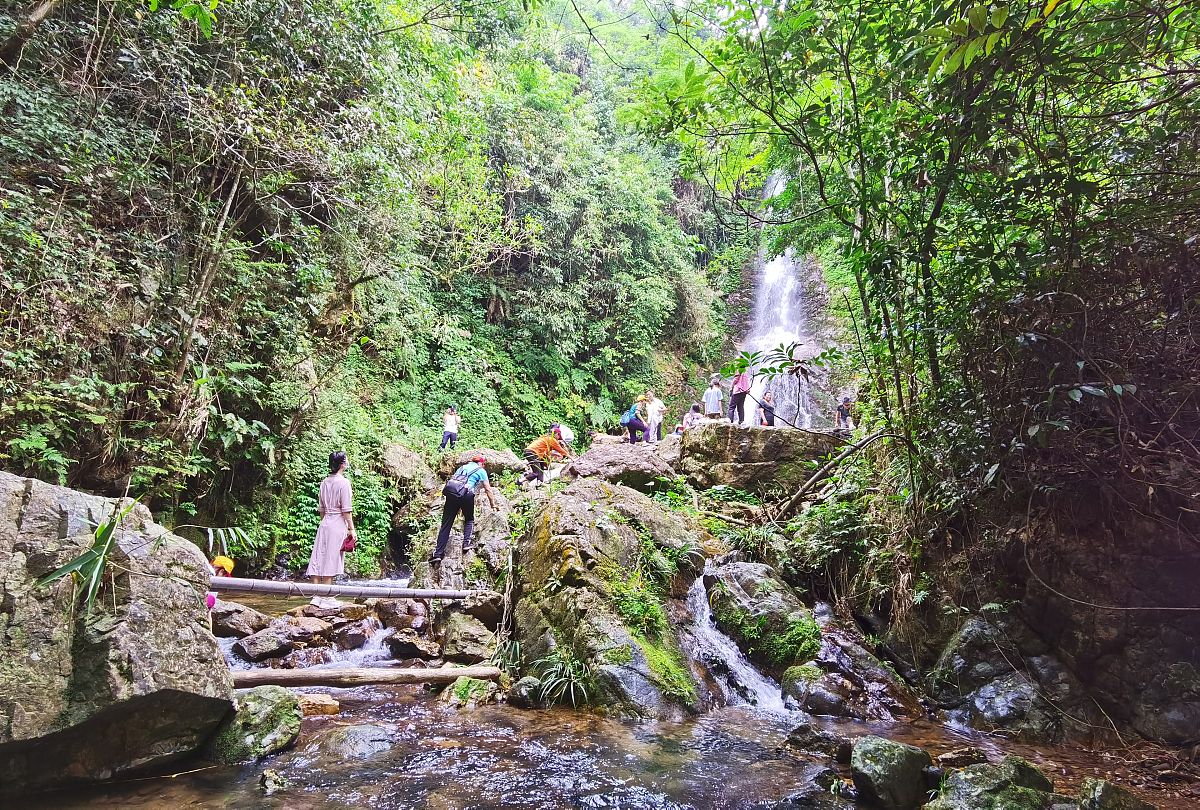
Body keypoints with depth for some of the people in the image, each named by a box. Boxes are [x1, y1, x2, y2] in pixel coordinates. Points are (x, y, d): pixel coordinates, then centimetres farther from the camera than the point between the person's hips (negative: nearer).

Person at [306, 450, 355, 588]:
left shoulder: (325, 482, 9)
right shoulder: (343, 482, -11)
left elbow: (321, 508, 14)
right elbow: (346, 510, -13)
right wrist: (351, 529, -8)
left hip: (324, 524, 6)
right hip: (338, 525, -6)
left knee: (319, 560, 5)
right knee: (330, 562, -2)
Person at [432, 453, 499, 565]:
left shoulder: (463, 467, 33)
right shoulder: (481, 471, 20)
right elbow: (488, 490, 19)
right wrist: (493, 504, 32)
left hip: (450, 492, 4)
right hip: (465, 494, -3)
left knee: (446, 524, 4)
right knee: (469, 520, 21)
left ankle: (438, 554, -2)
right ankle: (467, 543, 2)